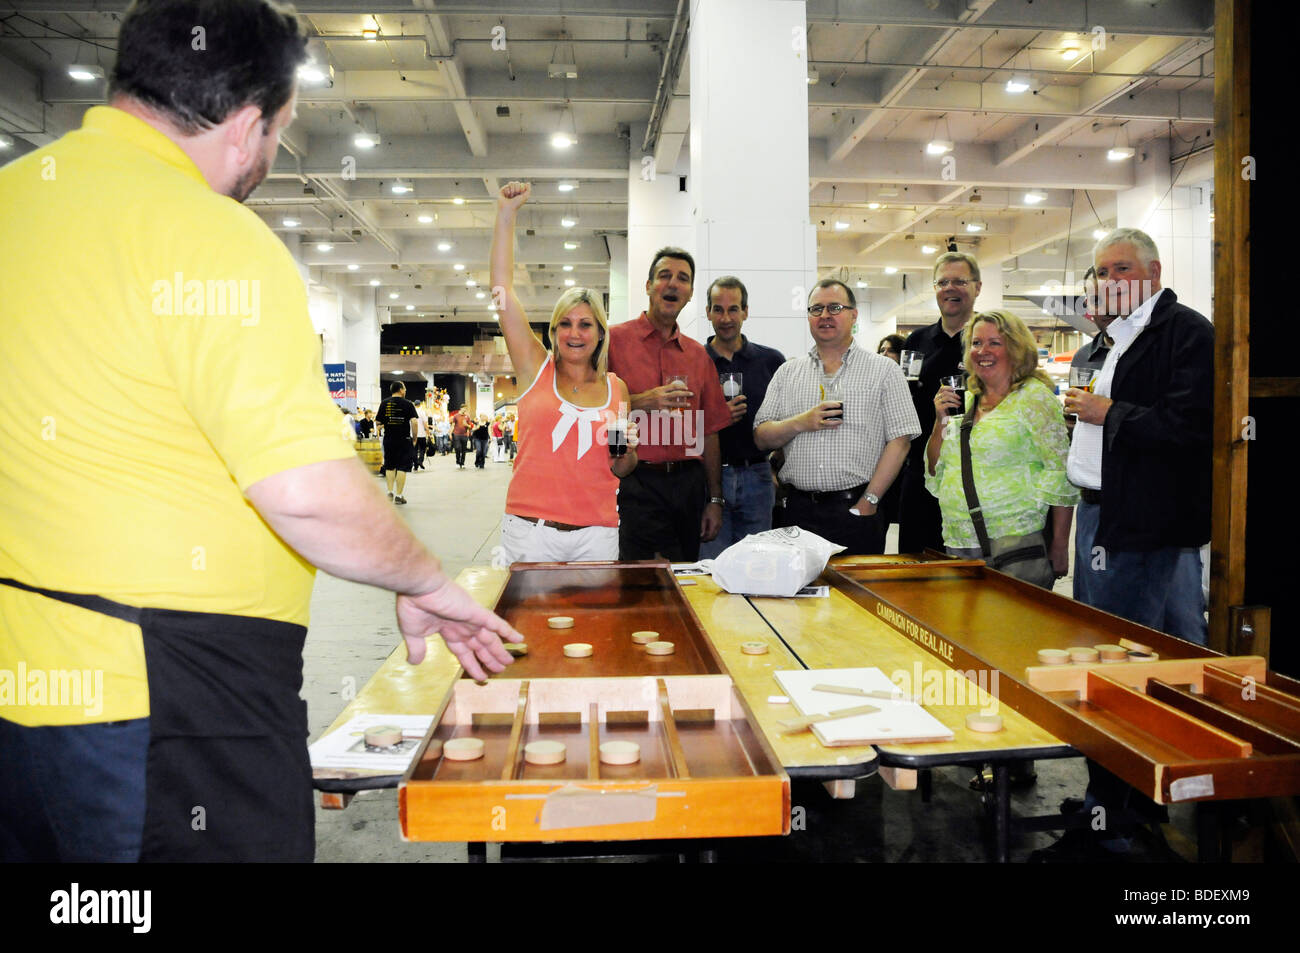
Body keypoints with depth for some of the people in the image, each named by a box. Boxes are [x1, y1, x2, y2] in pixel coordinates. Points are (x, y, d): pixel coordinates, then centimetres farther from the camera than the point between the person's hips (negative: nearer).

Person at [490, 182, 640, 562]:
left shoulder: (616, 388, 8)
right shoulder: (536, 368, 3)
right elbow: (502, 287, -2)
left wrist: (626, 449, -5)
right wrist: (506, 214, -3)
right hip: (531, 530, -2)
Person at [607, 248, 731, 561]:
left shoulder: (698, 354, 15)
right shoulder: (614, 340, 1)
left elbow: (709, 432, 15)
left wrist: (715, 500, 12)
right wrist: (643, 402, -18)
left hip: (688, 485, 5)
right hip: (636, 484, -4)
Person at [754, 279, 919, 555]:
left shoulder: (884, 370, 5)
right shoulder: (788, 372, 12)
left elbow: (900, 440, -2)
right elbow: (761, 438, 8)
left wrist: (868, 502, -9)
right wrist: (801, 423, -11)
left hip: (856, 511, -2)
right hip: (799, 511, 2)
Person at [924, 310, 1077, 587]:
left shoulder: (1034, 396, -3)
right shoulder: (966, 401, 14)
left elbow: (1060, 473, -8)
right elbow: (935, 472, 17)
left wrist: (1059, 547, -12)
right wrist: (941, 420, 2)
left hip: (1016, 544, -5)